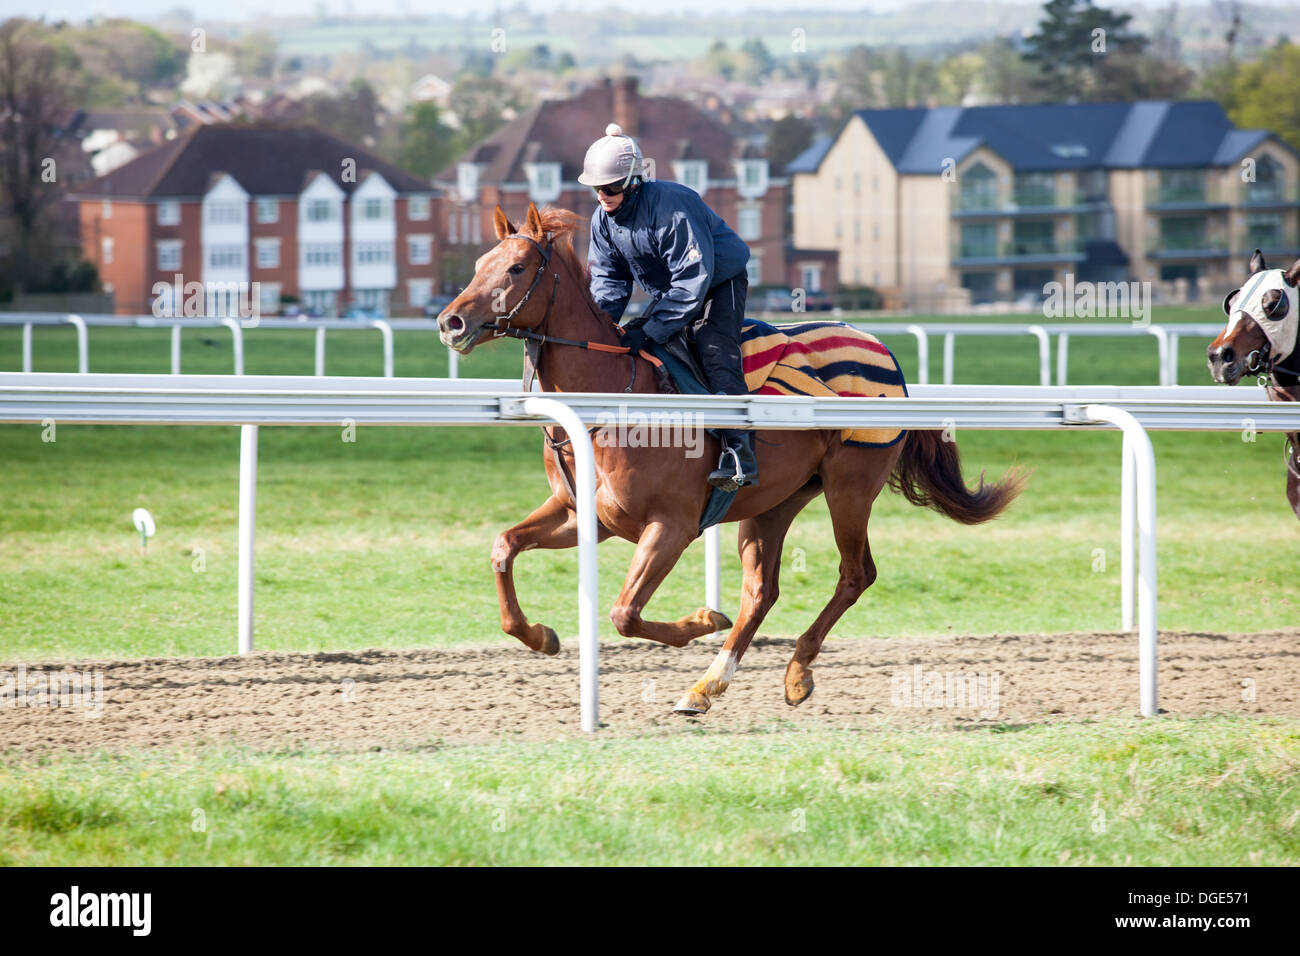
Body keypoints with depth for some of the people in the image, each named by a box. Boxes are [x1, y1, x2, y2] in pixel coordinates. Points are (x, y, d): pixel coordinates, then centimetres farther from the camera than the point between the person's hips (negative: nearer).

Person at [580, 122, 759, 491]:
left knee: (715, 351, -28)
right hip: (667, 292, 8)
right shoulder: (603, 219, -8)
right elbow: (609, 280, 0)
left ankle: (739, 454, -38)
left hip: (719, 283, -8)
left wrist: (651, 331, -37)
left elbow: (692, 280, -34)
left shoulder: (671, 207, -33)